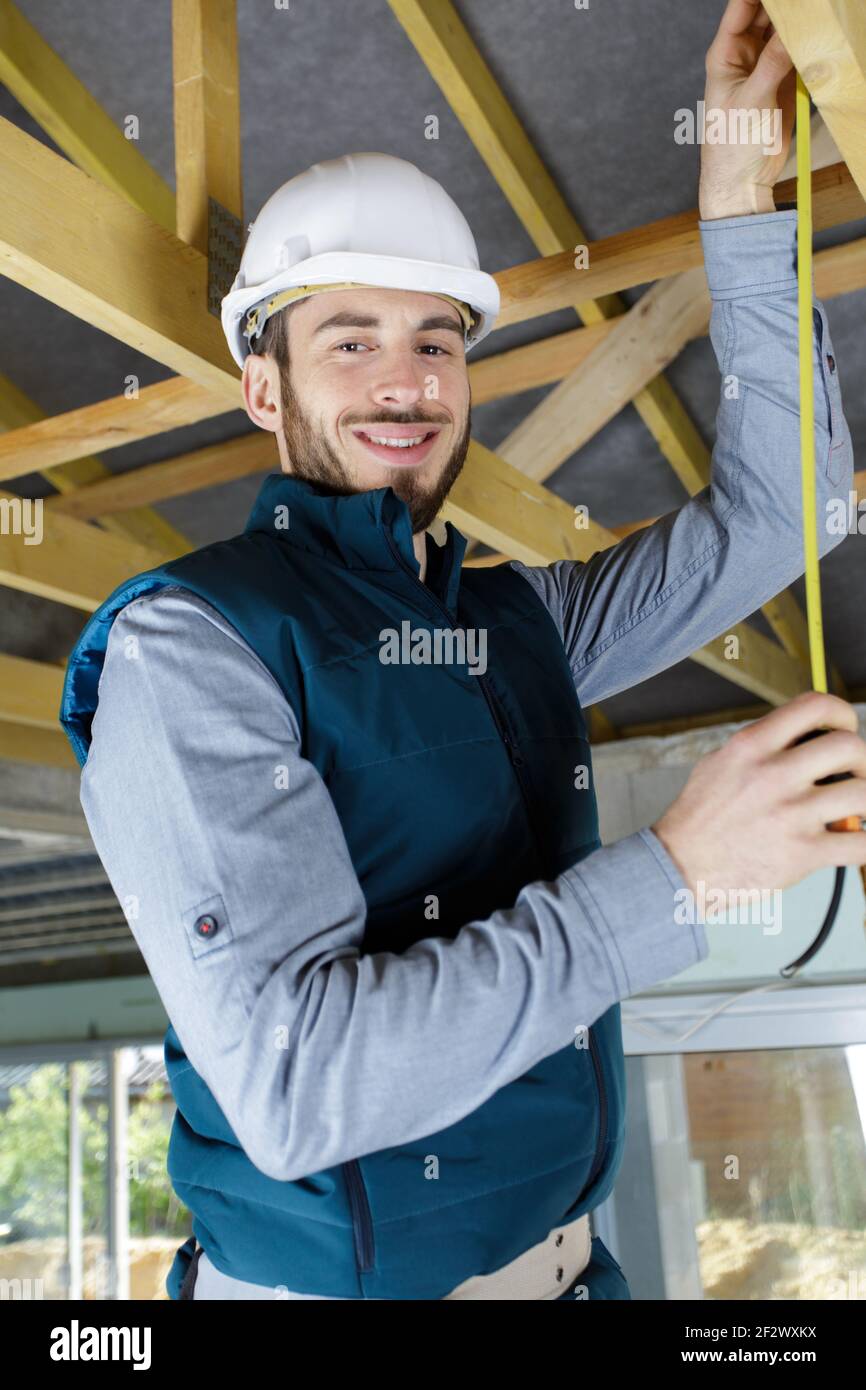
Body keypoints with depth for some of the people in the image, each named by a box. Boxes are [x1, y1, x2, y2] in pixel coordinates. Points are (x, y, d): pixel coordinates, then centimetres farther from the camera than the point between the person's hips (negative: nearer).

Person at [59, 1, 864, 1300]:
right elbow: (293, 1083, -27)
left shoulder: (520, 614, 3)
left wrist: (740, 199, -1)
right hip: (332, 1278, -6)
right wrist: (674, 874, -29)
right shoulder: (188, 643, -18)